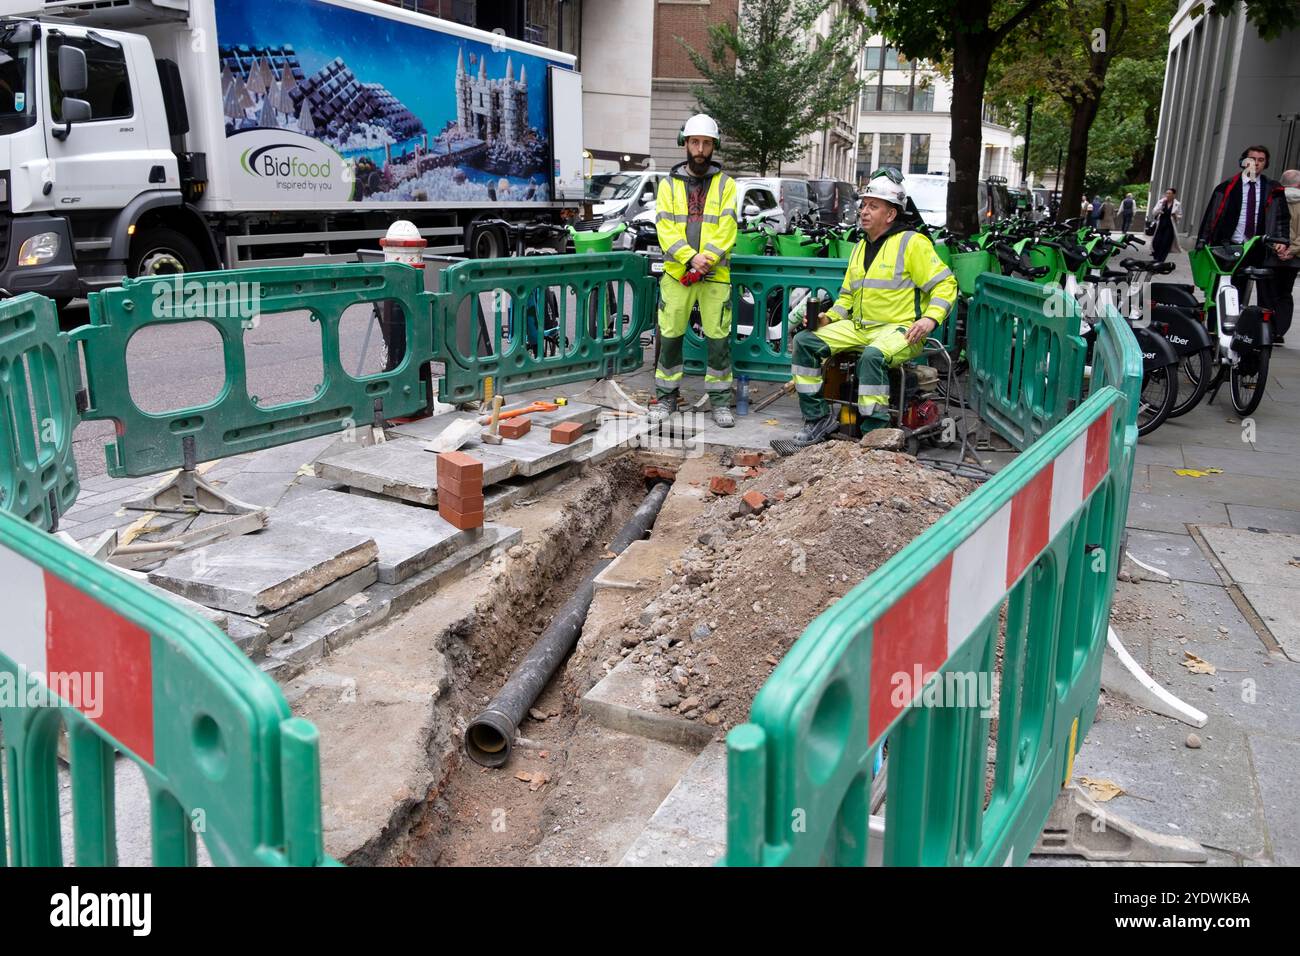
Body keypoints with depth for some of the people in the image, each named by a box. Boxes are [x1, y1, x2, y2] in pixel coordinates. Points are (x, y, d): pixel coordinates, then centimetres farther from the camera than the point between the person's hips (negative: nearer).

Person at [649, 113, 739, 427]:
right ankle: (666, 396, 17)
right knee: (670, 336, 5)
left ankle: (720, 400, 10)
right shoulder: (669, 184, 9)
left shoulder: (725, 184, 7)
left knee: (719, 338, -1)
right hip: (676, 273, 1)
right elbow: (665, 228, -3)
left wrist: (706, 258, -18)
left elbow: (727, 229, -4)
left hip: (715, 275, -1)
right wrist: (689, 258, -17)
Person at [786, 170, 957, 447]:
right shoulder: (861, 247, 20)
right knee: (804, 341, -10)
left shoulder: (913, 242, -4)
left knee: (873, 356, -40)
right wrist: (829, 317, 9)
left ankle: (875, 432, -29)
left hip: (899, 329, -7)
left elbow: (944, 283, -6)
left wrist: (931, 318, -21)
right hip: (858, 327, 8)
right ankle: (818, 416, -4)